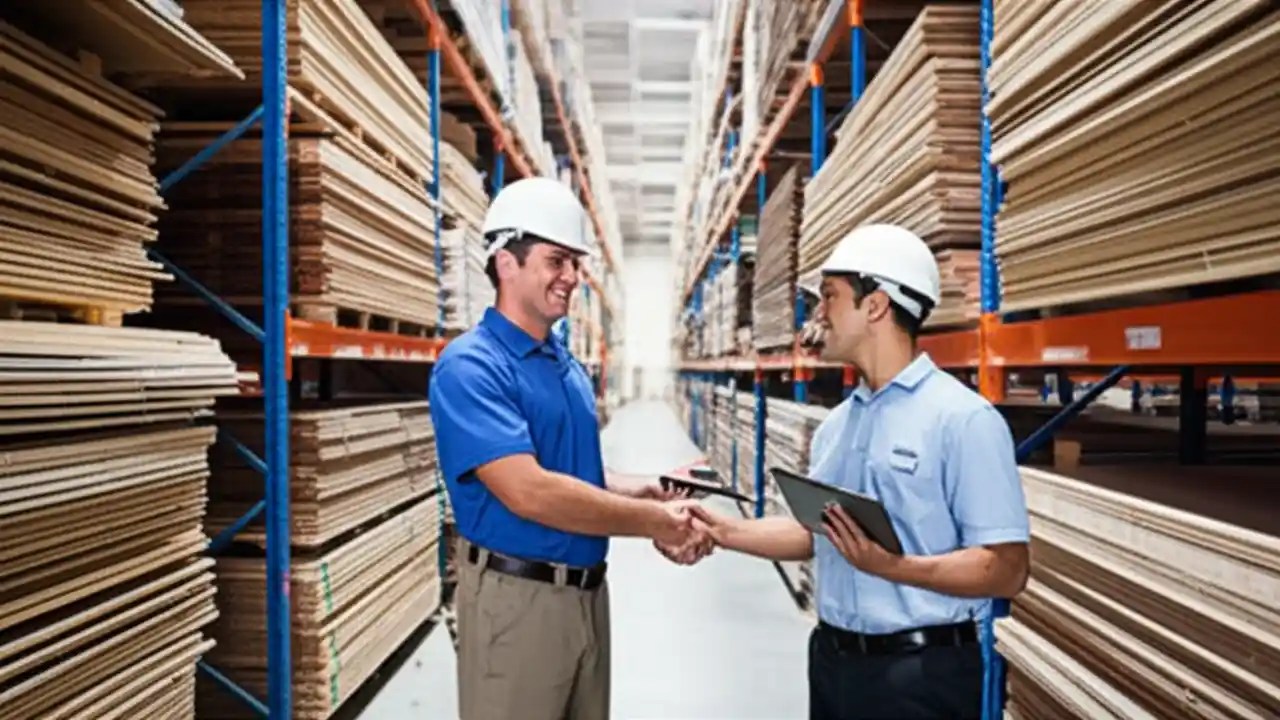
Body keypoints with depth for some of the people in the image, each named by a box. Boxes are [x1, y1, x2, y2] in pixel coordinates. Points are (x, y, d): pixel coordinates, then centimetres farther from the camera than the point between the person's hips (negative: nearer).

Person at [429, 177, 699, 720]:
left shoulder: (569, 366, 10)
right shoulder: (470, 366, -16)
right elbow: (528, 492, -26)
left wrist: (648, 494, -3)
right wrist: (654, 521, -18)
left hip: (588, 590, 8)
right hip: (517, 596, -8)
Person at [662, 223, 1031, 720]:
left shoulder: (963, 419, -15)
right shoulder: (835, 424, 8)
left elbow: (1006, 570, -18)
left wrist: (892, 567, -28)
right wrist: (725, 532, 4)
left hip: (920, 671, -7)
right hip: (832, 659, 7)